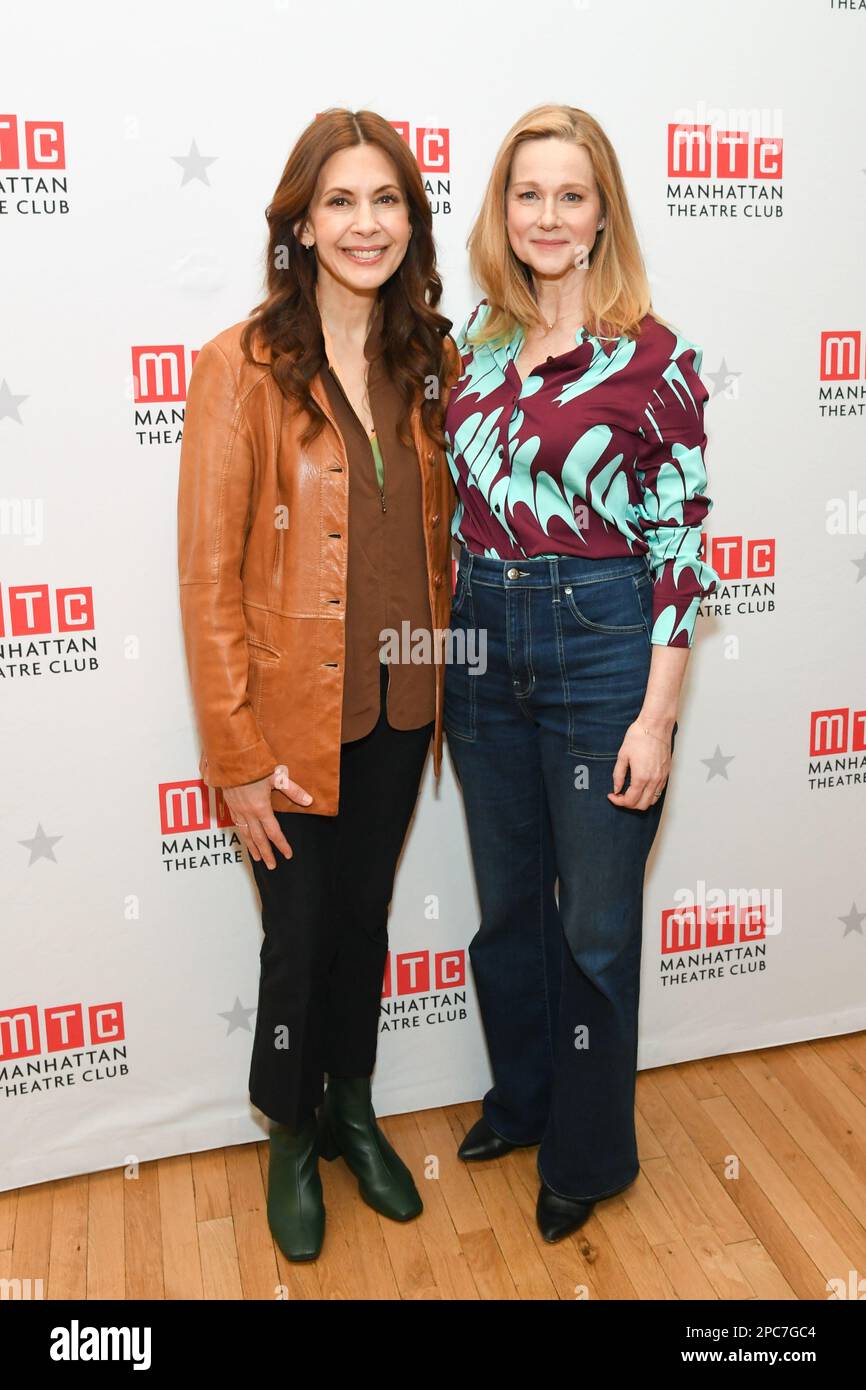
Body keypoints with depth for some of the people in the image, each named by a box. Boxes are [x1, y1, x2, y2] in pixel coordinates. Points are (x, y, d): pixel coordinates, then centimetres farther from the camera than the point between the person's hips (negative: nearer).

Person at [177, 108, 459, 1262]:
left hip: (402, 708, 4)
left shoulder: (429, 362, 3)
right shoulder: (242, 367, -12)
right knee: (300, 937, 12)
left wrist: (445, 691, 7)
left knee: (366, 918, 20)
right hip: (297, 720, -4)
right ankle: (292, 1138, 39)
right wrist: (238, 755, -14)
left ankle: (354, 1111, 45)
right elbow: (209, 575, -13)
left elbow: (441, 538, 10)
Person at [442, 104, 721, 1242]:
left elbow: (680, 544, -10)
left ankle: (588, 1150, 33)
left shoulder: (656, 358, -8)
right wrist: (448, 639, 9)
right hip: (482, 644, 5)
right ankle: (520, 1096, 43)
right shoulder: (477, 345, 7)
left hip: (599, 644, -5)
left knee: (595, 922, 9)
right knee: (507, 899, 19)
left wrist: (657, 717, -13)